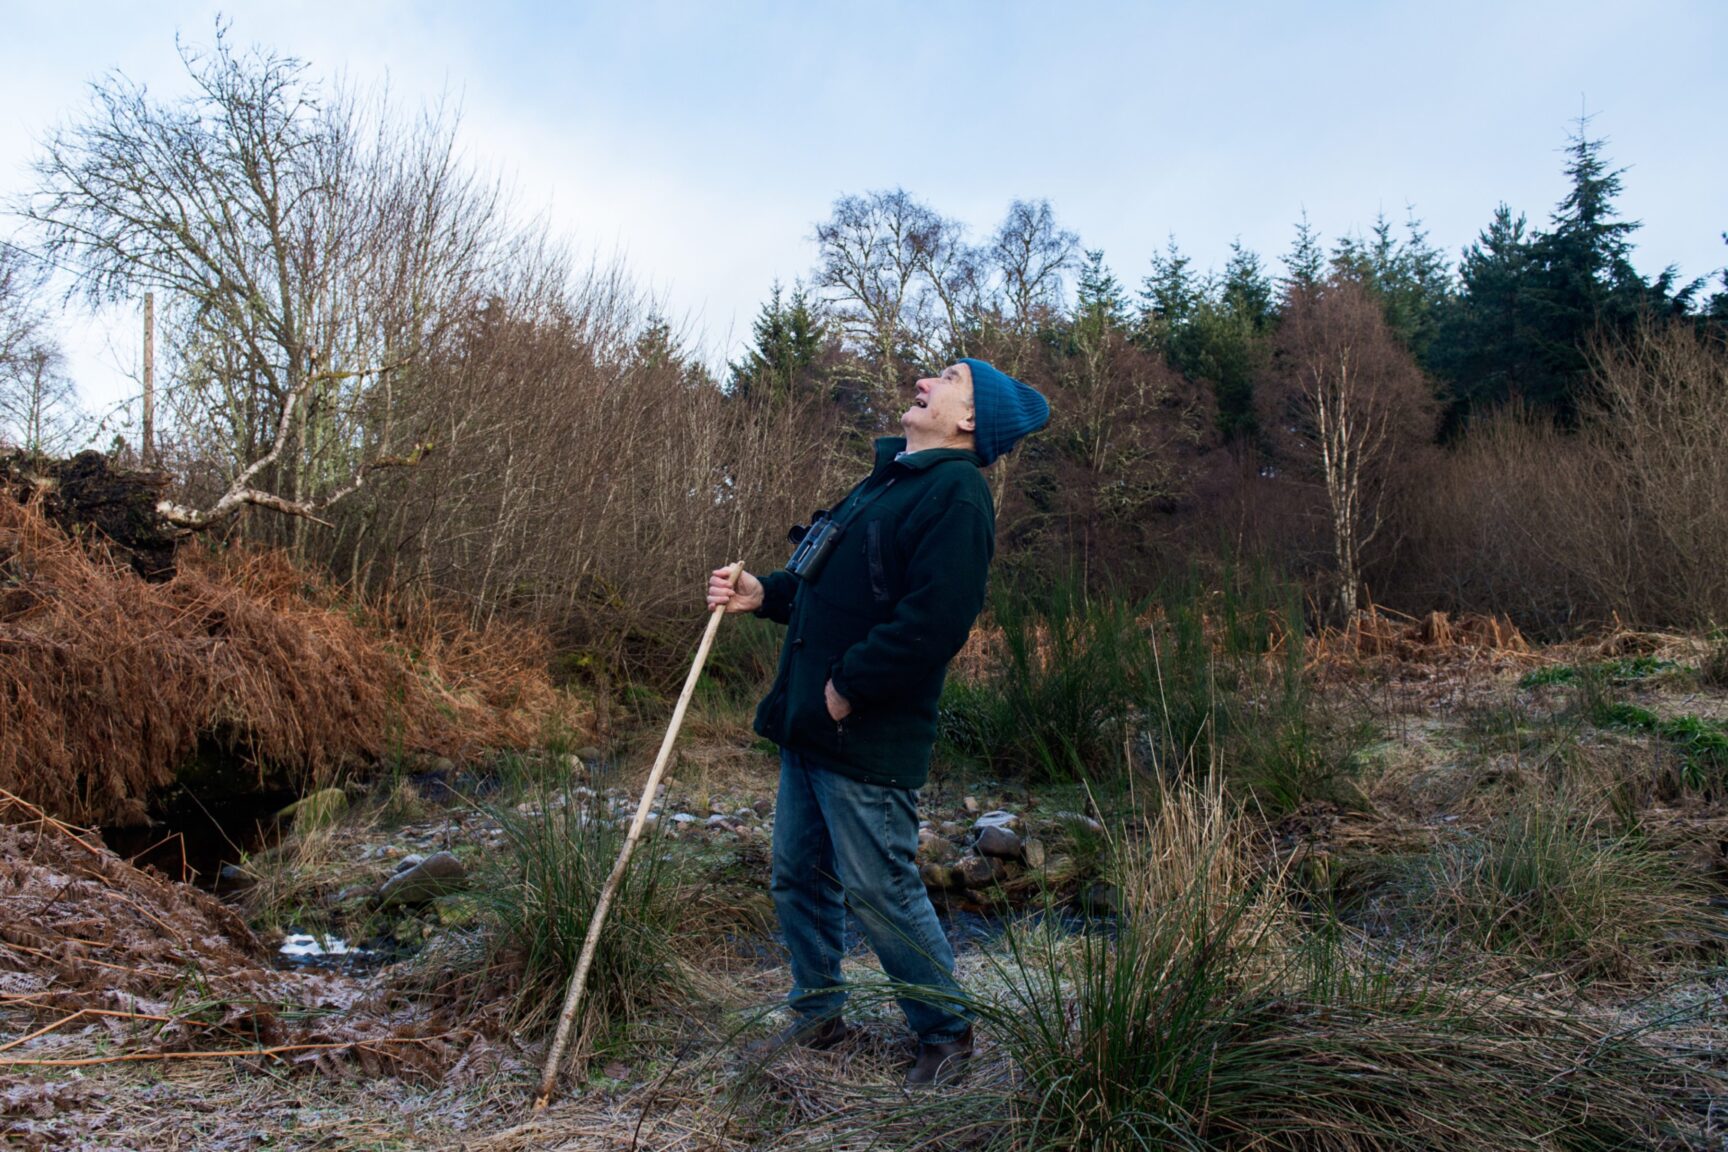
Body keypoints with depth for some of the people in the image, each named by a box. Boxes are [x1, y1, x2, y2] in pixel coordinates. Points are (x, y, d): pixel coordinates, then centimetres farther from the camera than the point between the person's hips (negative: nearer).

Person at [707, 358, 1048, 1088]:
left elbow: (935, 619, -26)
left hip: (869, 740, -9)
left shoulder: (956, 493, -15)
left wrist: (849, 688, -20)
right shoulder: (884, 480, 16)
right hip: (810, 727, 9)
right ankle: (818, 1015, 36)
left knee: (880, 891, 2)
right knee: (798, 877, 18)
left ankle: (947, 1032, 24)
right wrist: (763, 594, 5)